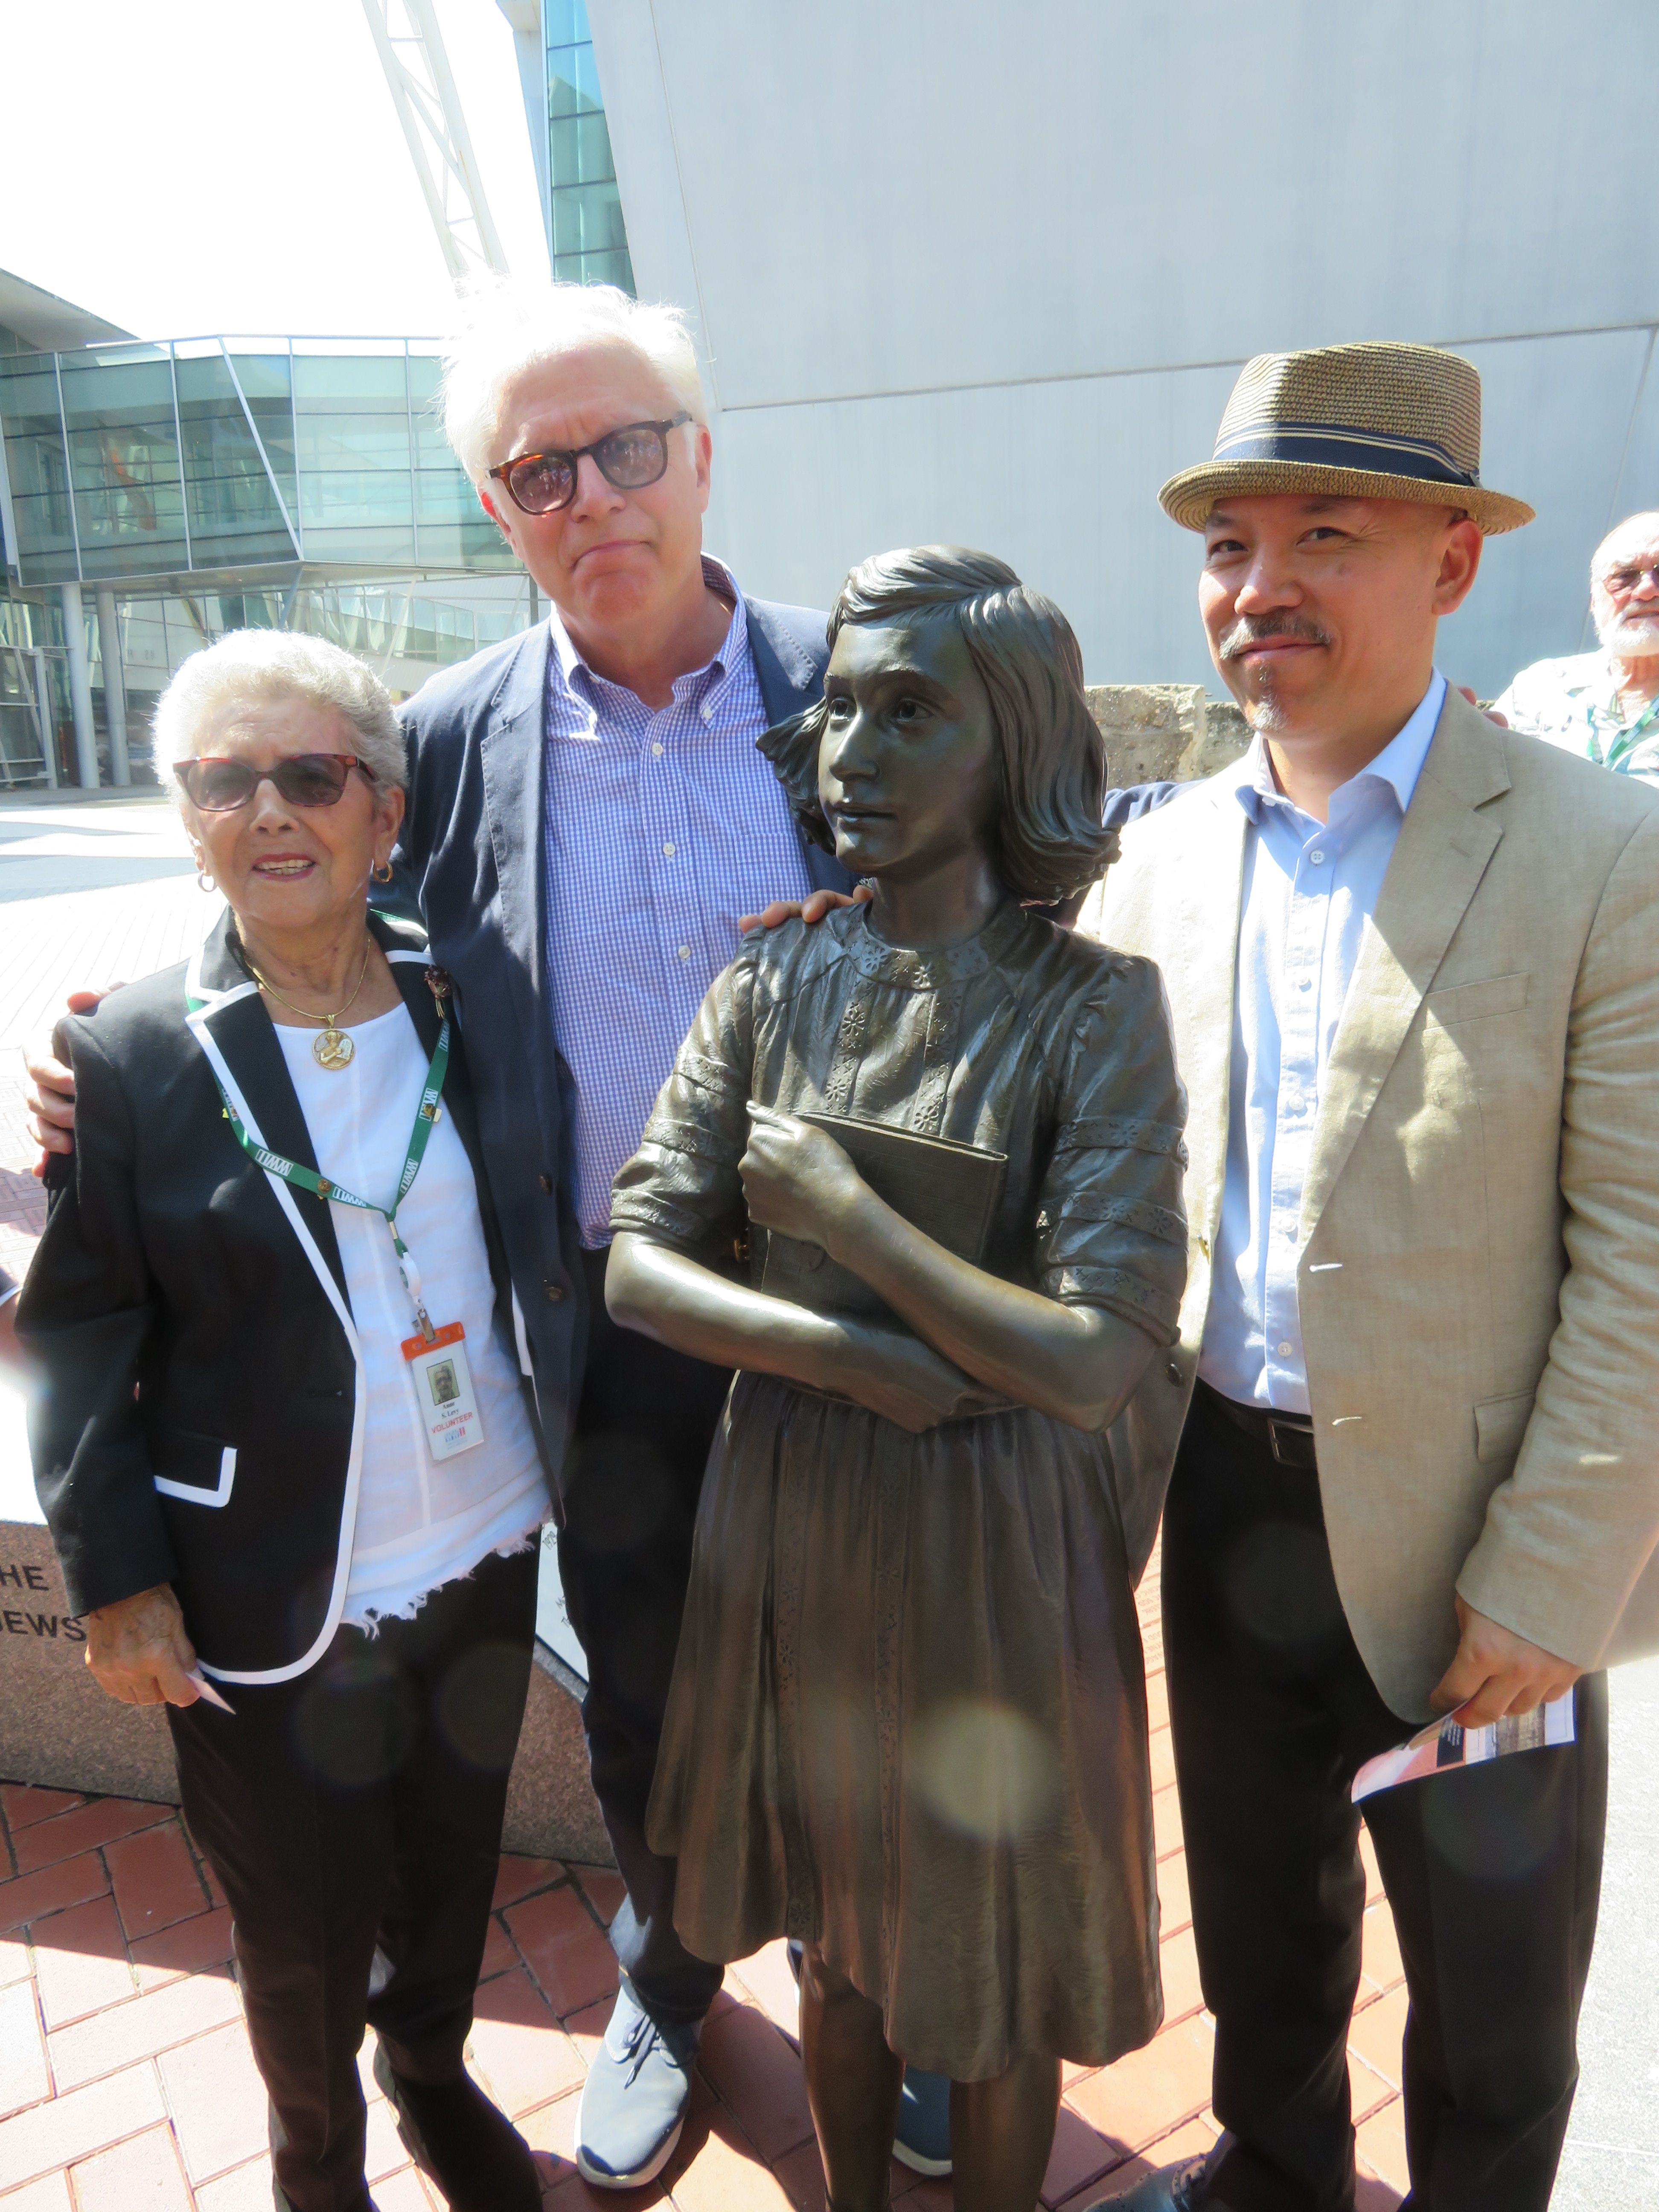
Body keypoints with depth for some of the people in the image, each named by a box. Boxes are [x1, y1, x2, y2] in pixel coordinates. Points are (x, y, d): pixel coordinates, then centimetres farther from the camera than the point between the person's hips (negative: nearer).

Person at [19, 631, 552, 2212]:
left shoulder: (464, 1002, -4)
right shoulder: (128, 1054, -11)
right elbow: (76, 1344, -7)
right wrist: (116, 1577, -8)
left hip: (481, 1553, 3)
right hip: (271, 1602, -2)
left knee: (453, 1858, 25)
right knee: (304, 1930, 19)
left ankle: (432, 2069, 56)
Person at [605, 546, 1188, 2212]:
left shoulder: (1091, 1009, -16)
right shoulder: (776, 978, -4)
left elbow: (1093, 1364, -22)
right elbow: (635, 1263, -6)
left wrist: (837, 1209, -18)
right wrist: (854, 1356, -20)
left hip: (991, 1535, -3)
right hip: (788, 1508, 4)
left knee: (993, 1958, 19)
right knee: (838, 1921, 26)